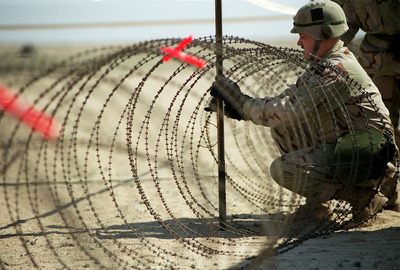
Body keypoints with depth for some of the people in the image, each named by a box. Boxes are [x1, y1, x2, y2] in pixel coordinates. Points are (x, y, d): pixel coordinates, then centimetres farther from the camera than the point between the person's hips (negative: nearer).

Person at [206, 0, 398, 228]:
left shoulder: (336, 72, -22)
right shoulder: (323, 66, 10)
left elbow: (287, 111, -25)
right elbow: (288, 105, 13)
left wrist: (239, 100, -16)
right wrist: (238, 109, 2)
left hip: (368, 156, -10)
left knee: (283, 169, -19)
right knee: (281, 126, 8)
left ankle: (364, 194, -8)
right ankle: (319, 202, 12)